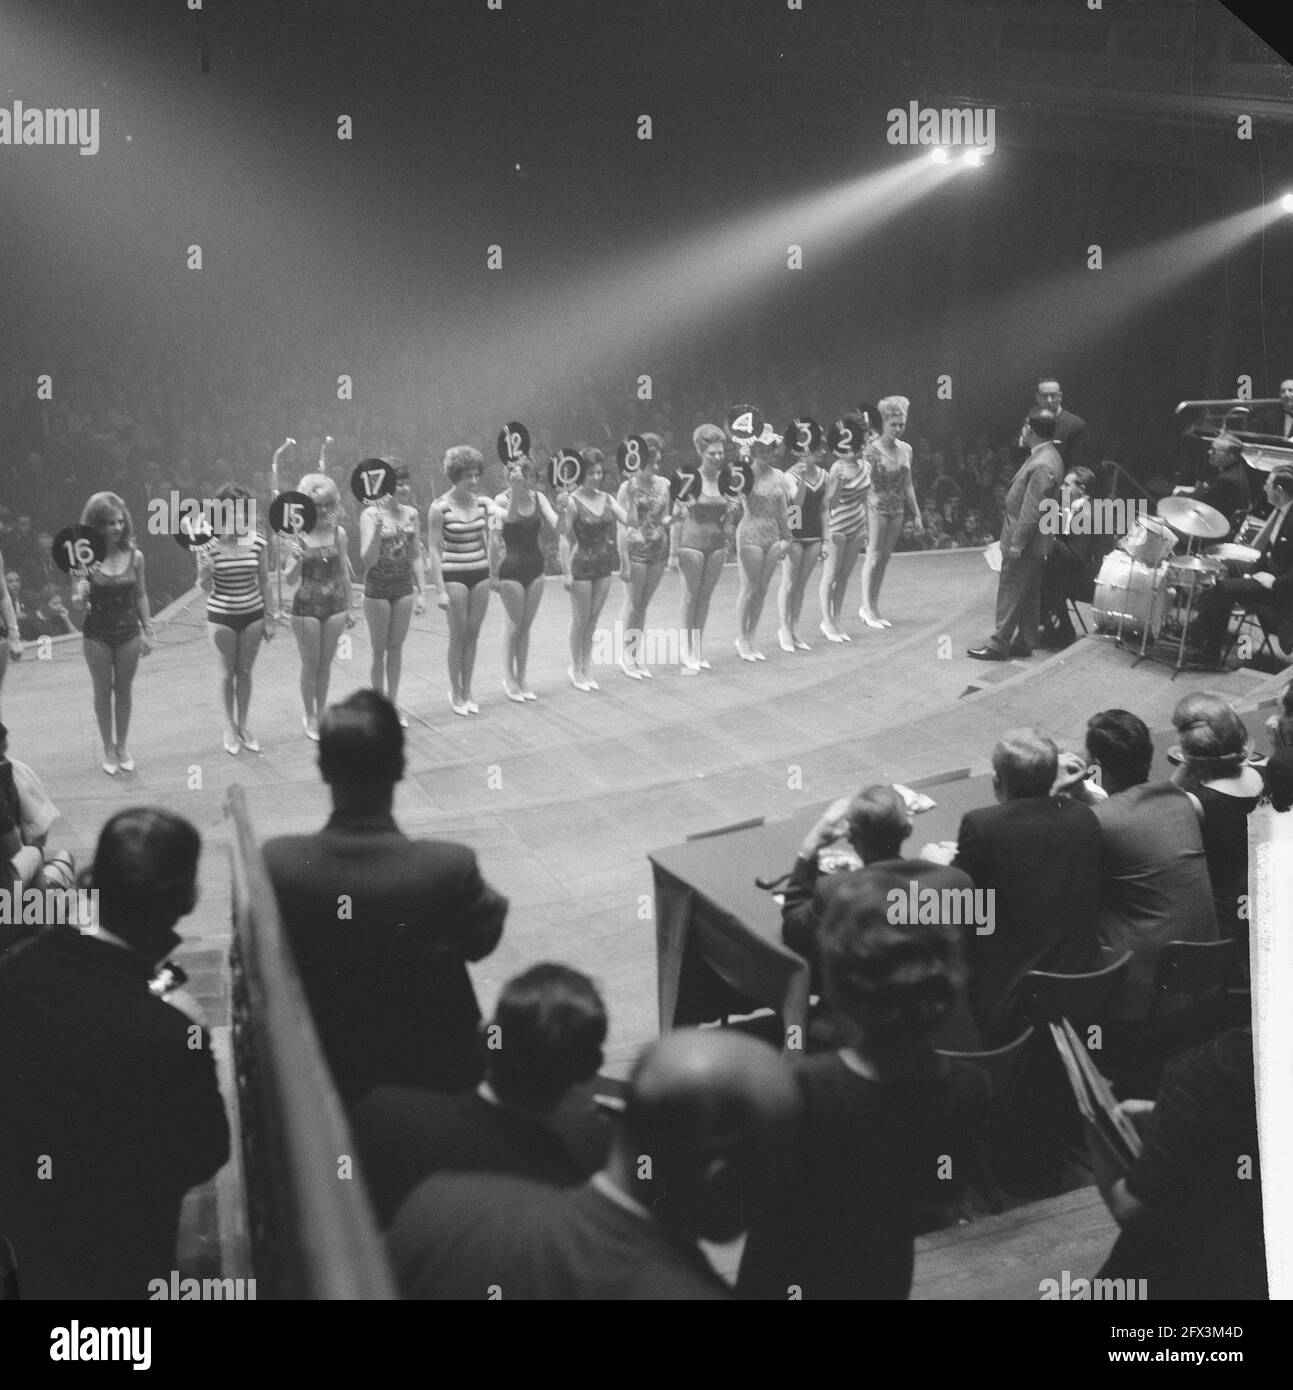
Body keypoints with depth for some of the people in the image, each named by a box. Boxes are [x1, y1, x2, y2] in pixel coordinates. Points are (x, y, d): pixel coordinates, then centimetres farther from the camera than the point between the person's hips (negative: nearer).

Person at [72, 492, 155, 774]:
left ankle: (122, 746, 26)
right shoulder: (86, 559, -12)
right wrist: (80, 597, -28)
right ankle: (108, 749, 22)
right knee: (103, 691, 10)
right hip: (96, 635, -1)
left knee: (124, 690, 12)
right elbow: (80, 602, -5)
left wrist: (148, 631, 5)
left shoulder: (134, 556, -7)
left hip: (128, 633, 1)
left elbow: (140, 596, 4)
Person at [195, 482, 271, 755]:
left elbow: (264, 581, 2)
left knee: (245, 672, 11)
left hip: (252, 614, 2)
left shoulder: (257, 540, -8)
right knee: (228, 671, 9)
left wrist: (269, 619, 4)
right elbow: (206, 588, -9)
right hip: (222, 615, -1)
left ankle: (242, 725, 25)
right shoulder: (209, 543, -13)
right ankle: (229, 726, 24)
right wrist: (205, 569, -31)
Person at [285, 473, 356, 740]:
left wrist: (350, 607, 8)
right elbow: (290, 579, -9)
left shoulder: (338, 533, 0)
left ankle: (321, 713, 24)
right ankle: (310, 717, 20)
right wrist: (296, 561, -29)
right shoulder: (298, 537, -8)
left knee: (325, 663, 11)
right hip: (306, 608, -2)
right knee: (310, 664, 6)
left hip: (334, 605, 3)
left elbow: (344, 573, 7)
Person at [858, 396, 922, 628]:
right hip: (875, 507, -6)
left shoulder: (905, 450, 7)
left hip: (897, 509, 6)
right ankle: (867, 608, 9)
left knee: (884, 558, 9)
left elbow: (907, 486, 14)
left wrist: (917, 516, 13)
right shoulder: (872, 450, -11)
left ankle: (873, 607, 16)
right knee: (874, 557, -2)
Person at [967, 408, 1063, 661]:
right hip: (1034, 544, 10)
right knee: (1028, 593, 15)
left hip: (1025, 540, -10)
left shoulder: (1042, 465, -23)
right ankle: (1024, 641, 23)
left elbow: (1031, 510, -24)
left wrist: (1016, 544, -21)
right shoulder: (1045, 456, 10)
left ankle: (999, 644, 4)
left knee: (1010, 591, -2)